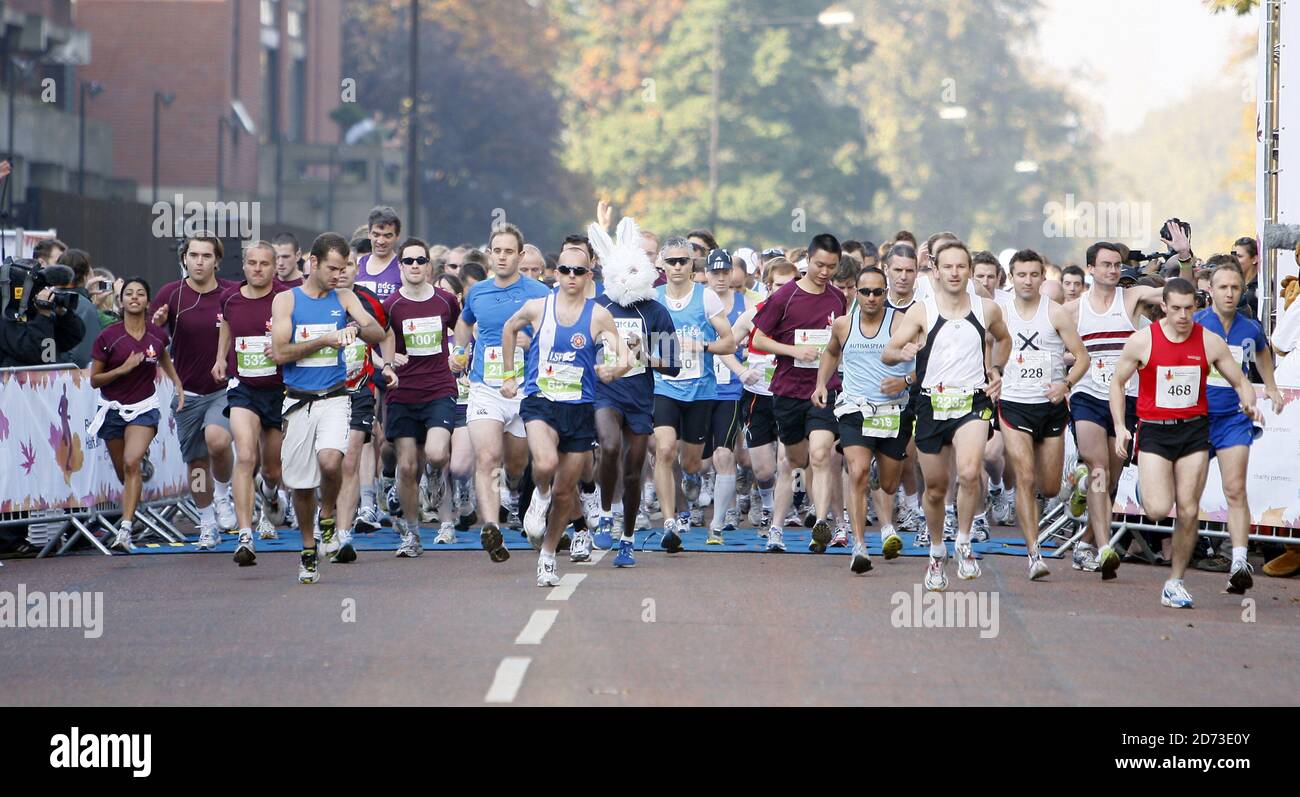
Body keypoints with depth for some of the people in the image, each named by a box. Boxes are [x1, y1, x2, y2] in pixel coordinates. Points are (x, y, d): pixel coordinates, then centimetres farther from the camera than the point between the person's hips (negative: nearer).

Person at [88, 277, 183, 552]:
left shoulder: (157, 335, -2)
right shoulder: (108, 338, -10)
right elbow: (94, 379, -5)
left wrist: (178, 384, 16)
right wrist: (124, 368, -19)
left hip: (144, 409, -1)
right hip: (113, 409, 1)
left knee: (132, 463, -21)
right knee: (122, 471, 11)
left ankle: (125, 530, -25)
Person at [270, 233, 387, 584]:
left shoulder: (344, 298, 7)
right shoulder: (286, 300, 2)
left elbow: (378, 333, -3)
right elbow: (280, 352, -6)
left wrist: (356, 329, -24)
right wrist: (324, 340, -14)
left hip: (334, 397, 0)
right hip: (298, 400, 0)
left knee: (330, 461, -26)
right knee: (301, 482, 6)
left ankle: (327, 518, 3)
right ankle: (308, 551, 24)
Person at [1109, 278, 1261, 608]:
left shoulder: (1210, 342, -2)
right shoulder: (1142, 341, -7)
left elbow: (1240, 381, 7)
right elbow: (1117, 383, 5)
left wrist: (1249, 404, -15)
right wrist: (1120, 426, -5)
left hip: (1194, 431, 2)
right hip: (1154, 432, -2)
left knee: (1188, 512, -1)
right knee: (1158, 510, -15)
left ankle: (1175, 583, 12)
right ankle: (1143, 484, 23)